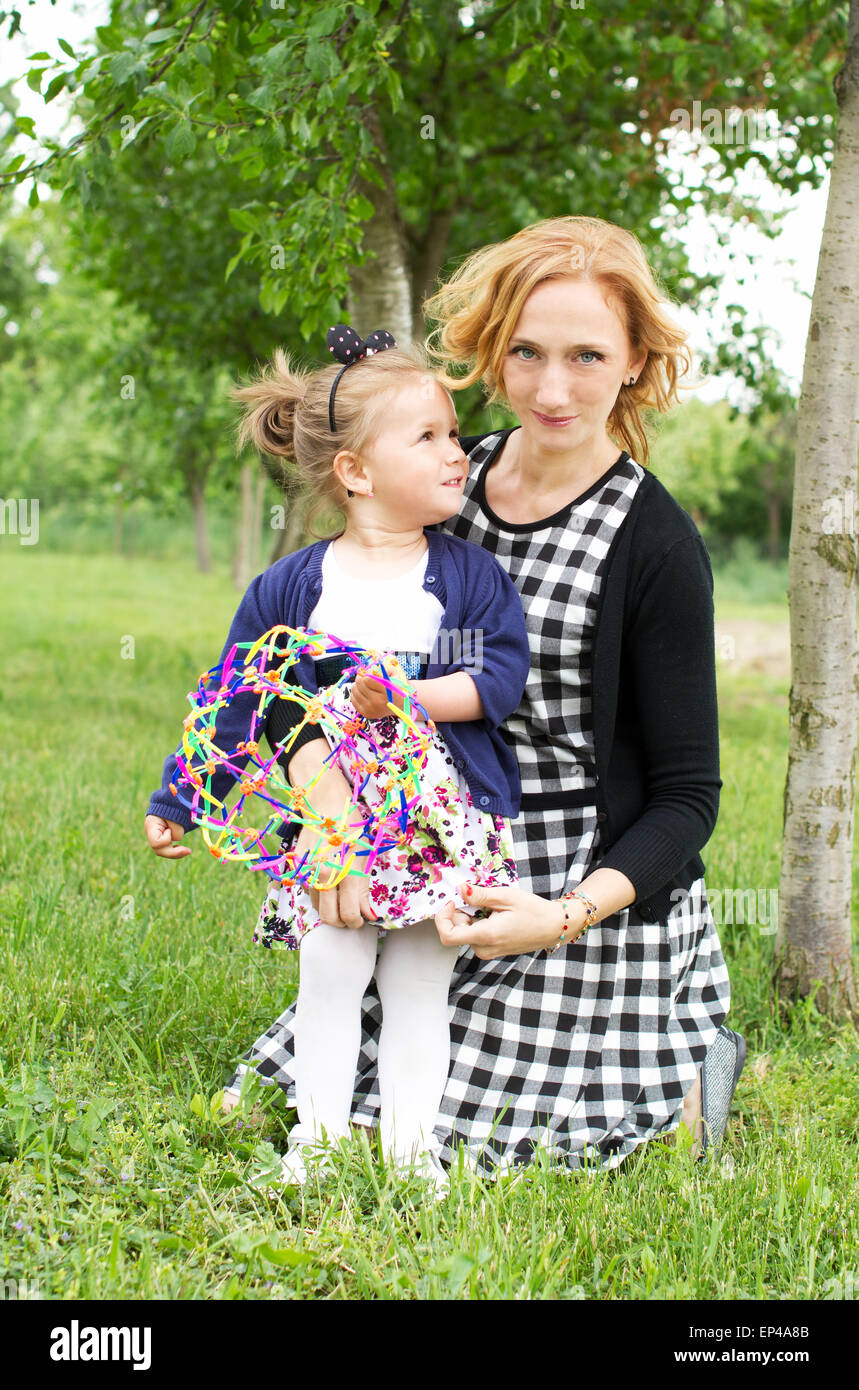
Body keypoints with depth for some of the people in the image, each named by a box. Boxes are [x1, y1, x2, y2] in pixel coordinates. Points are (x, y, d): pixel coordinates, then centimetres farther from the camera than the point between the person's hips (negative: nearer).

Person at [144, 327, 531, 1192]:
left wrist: (408, 697, -20)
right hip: (330, 821, 0)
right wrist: (179, 801, 8)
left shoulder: (473, 576, 3)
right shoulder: (290, 589, 2)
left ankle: (410, 1143, 16)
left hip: (445, 819, 0)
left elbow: (503, 676, -7)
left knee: (420, 985, 5)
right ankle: (318, 1135, 15)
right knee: (330, 974, 0)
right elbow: (235, 706, 8)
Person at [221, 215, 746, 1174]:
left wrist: (571, 915, -25)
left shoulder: (656, 545, -13)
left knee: (484, 1143, -4)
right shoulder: (448, 483, 1)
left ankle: (698, 1069, 21)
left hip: (596, 891, -5)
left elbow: (687, 796, -10)